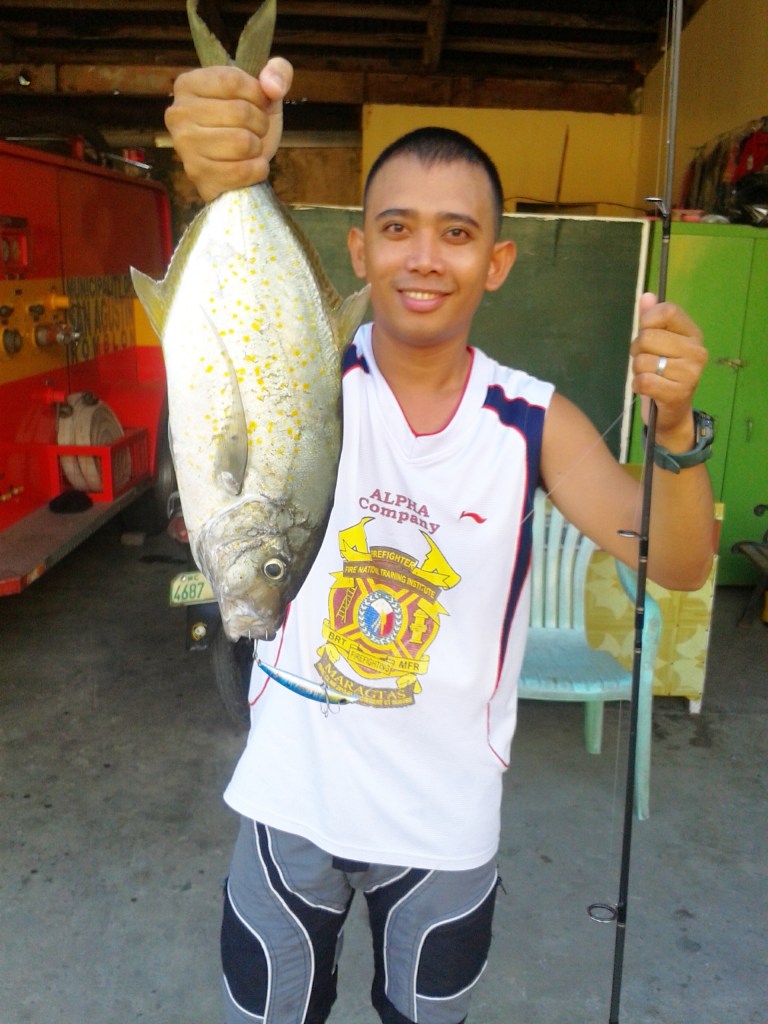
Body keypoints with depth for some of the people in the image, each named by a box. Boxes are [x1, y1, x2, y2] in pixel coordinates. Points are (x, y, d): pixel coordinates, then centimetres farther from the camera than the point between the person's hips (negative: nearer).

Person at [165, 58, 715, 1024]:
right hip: (293, 800, 0)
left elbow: (676, 564, -17)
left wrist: (674, 429, -36)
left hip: (447, 820, 1)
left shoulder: (534, 421, -10)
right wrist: (229, 188, -55)